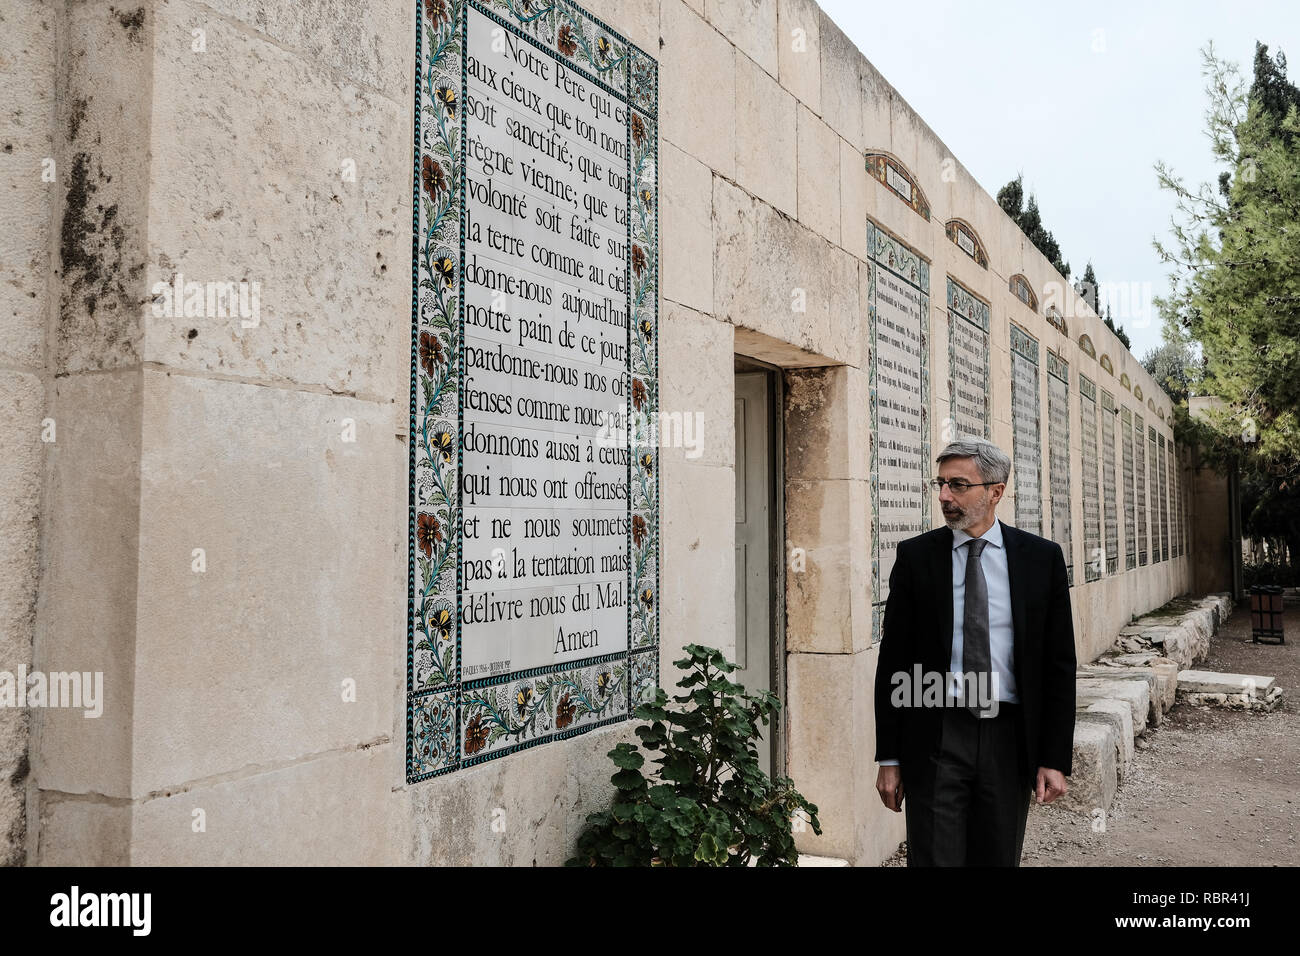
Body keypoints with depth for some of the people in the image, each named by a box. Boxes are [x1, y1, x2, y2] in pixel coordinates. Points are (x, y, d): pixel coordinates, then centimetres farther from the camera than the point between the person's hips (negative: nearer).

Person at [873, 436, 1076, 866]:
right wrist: (889, 758, -2)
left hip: (1009, 738, 1)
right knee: (934, 858, 0)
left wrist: (1056, 758, -2)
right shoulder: (915, 556, 0)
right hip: (936, 739, -1)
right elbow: (893, 659, 1)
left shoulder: (1042, 557, 1)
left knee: (1000, 858, 13)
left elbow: (1059, 664, 3)